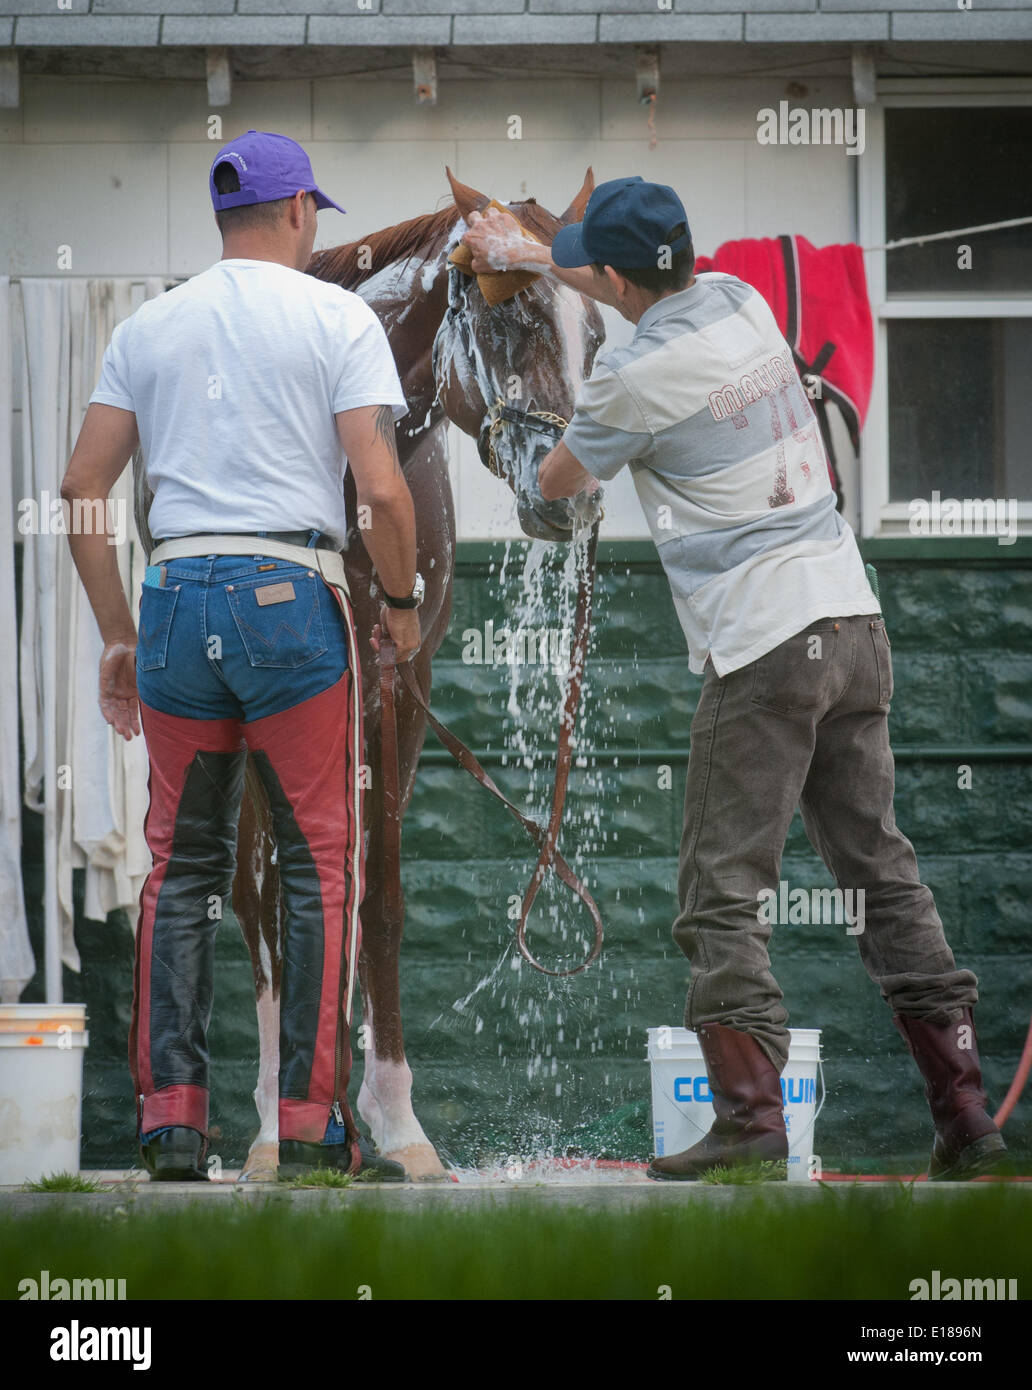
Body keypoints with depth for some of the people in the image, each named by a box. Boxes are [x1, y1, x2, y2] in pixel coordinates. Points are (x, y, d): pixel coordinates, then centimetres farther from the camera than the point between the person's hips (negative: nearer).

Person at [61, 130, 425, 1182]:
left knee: (182, 868, 10)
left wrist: (118, 636, 14)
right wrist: (402, 602, 7)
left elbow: (80, 487, 7)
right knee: (319, 867, 3)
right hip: (292, 600, -4)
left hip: (176, 602, 4)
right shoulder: (337, 318, 0)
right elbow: (381, 488, -10)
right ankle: (311, 1124, -1)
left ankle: (170, 1115, 4)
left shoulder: (148, 326, 12)